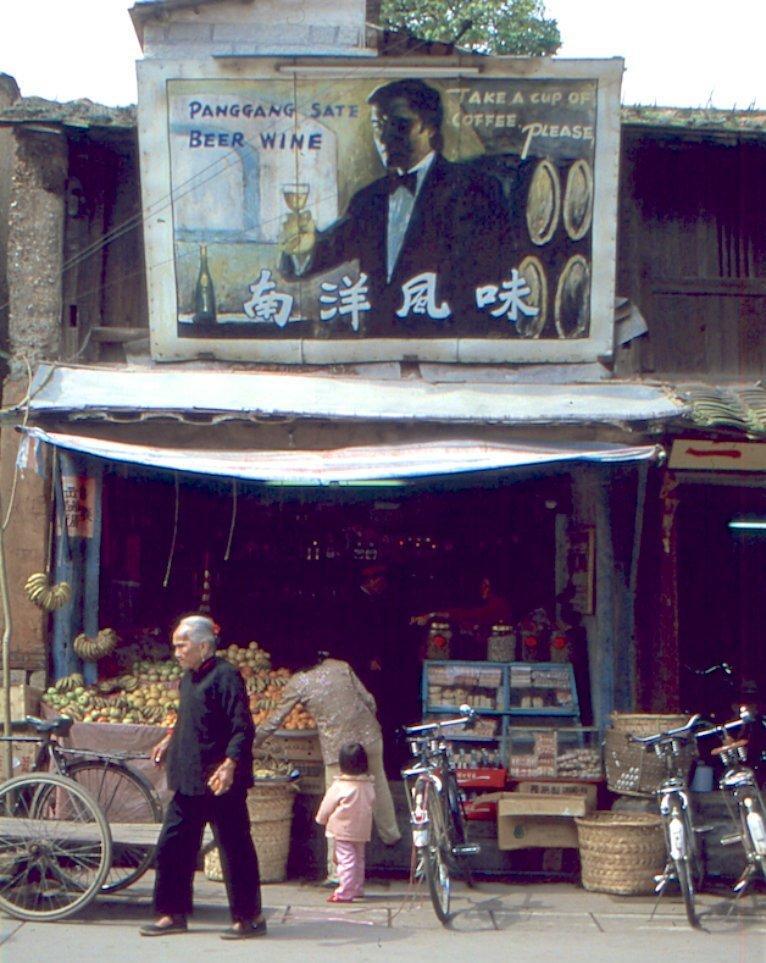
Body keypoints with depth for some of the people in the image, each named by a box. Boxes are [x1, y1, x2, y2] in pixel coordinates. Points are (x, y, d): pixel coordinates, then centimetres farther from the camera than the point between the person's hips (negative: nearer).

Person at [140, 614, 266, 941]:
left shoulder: (225, 676, -14)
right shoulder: (188, 678, 14)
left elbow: (243, 728, -21)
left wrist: (229, 764, -31)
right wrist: (169, 740, 26)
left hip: (220, 782, -9)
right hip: (188, 782, 9)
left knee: (234, 849, 0)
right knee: (171, 846, 10)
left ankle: (250, 917, 10)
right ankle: (173, 914, 20)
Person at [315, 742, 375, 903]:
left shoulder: (339, 786, -17)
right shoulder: (369, 785, 0)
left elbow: (327, 806, -7)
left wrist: (321, 819, 13)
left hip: (343, 830, -6)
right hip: (362, 830, 6)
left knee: (346, 860, -6)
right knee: (359, 859, 18)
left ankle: (345, 893, -7)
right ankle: (357, 888, 28)